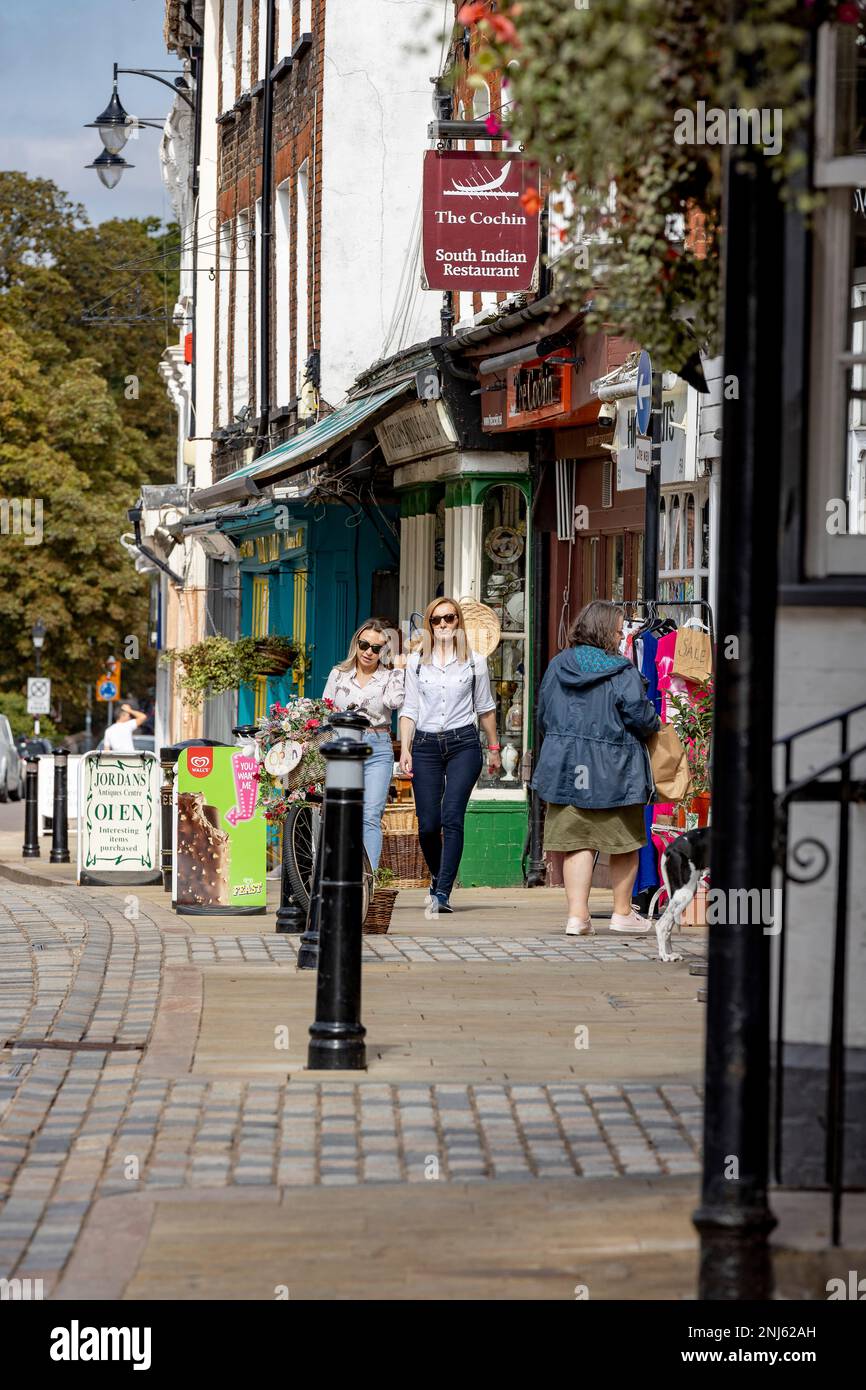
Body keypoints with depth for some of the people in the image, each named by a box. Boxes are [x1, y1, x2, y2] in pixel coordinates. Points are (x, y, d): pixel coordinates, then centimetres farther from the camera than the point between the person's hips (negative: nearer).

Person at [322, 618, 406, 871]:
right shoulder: (339, 674, 12)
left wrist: (398, 669, -5)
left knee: (370, 817, -11)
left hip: (377, 749, -2)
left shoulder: (389, 676, 6)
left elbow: (394, 701, -14)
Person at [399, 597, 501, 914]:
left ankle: (442, 893, -19)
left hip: (463, 744, -2)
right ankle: (438, 877, 25)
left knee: (451, 818, -15)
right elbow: (409, 709, 9)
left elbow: (485, 708, 15)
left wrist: (493, 749, 17)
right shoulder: (416, 662, 10)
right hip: (426, 745, 2)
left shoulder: (474, 662, 7)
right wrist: (404, 749, -1)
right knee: (427, 825, -3)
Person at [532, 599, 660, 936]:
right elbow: (640, 716, -14)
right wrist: (654, 725, 8)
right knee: (624, 844, 11)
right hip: (614, 770, -4)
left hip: (566, 767, 4)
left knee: (577, 843, 4)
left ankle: (577, 914, -6)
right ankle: (622, 912, 20)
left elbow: (542, 718, 12)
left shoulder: (557, 666, 5)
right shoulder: (622, 671, -11)